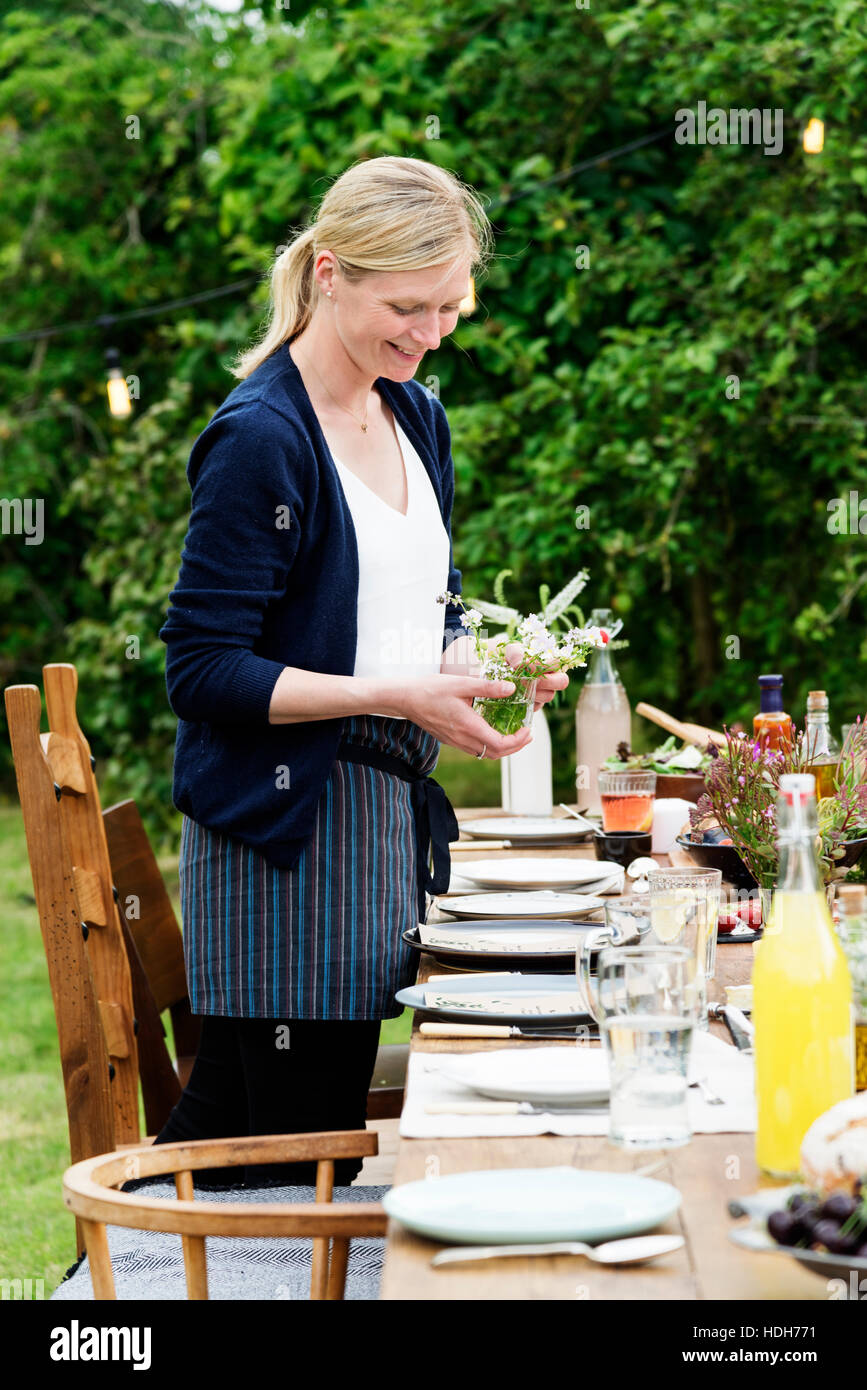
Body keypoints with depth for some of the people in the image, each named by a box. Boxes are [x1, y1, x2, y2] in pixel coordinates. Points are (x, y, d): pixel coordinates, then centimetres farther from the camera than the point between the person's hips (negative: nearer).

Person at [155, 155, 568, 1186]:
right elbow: (202, 672, -15)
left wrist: (486, 660, 2)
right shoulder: (260, 436, -13)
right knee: (298, 1176, -4)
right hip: (280, 823, -8)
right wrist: (395, 695, -21)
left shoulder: (415, 416, 13)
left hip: (390, 809, 8)